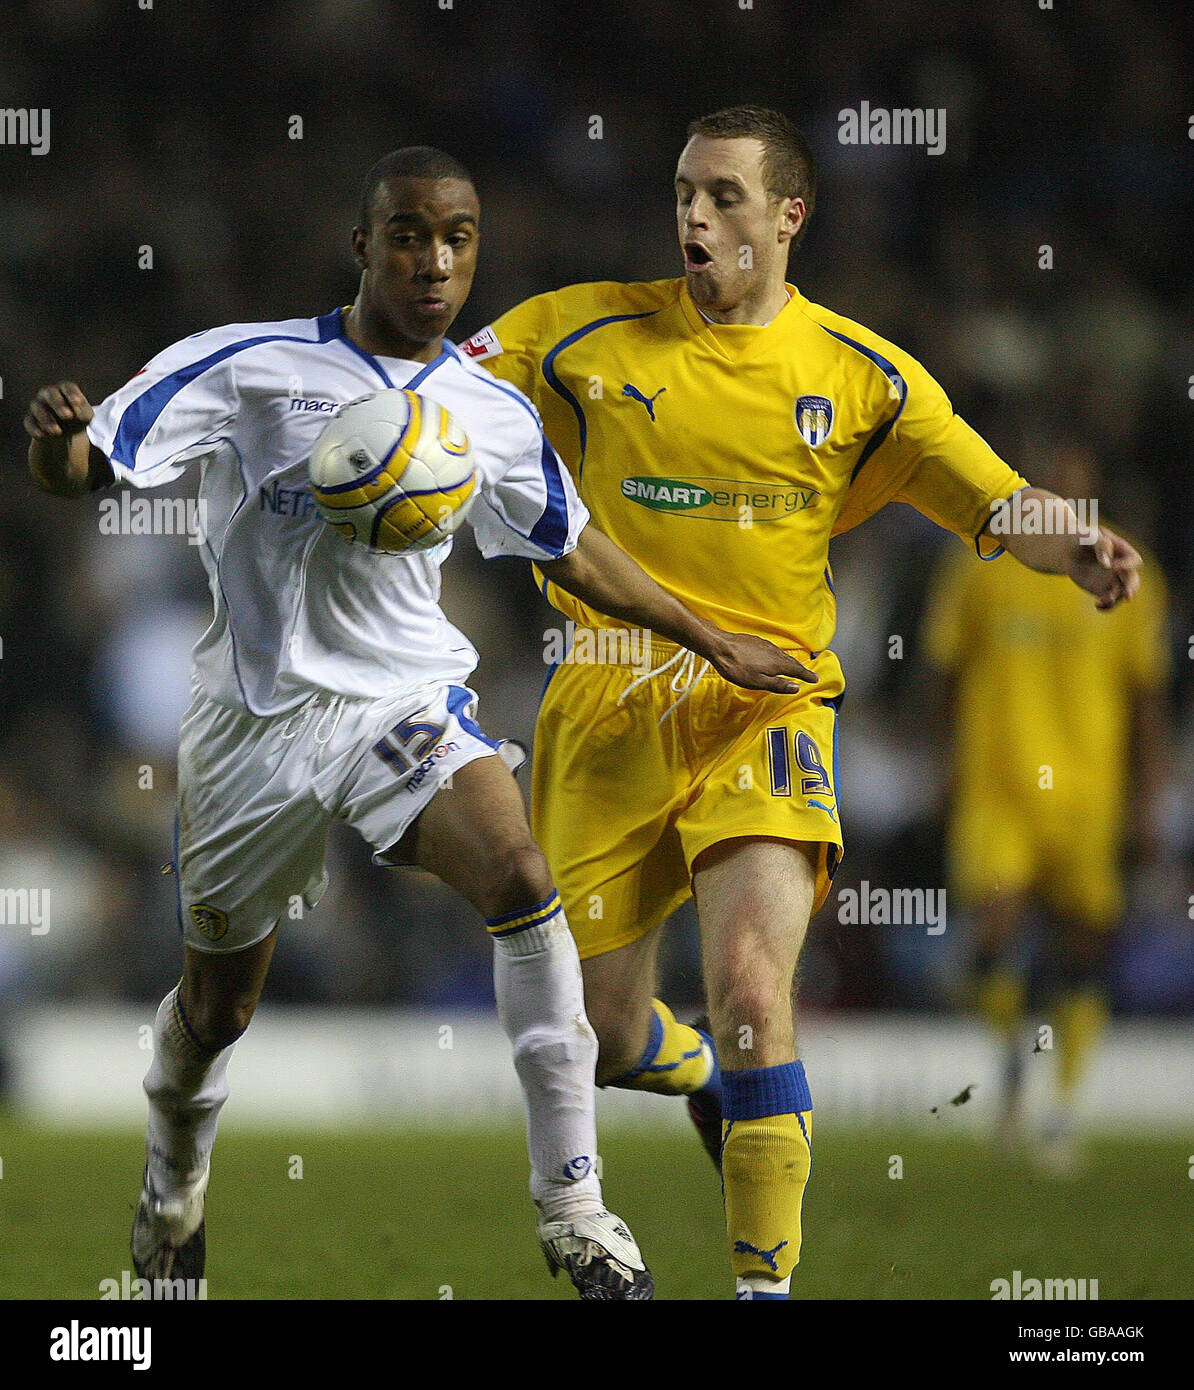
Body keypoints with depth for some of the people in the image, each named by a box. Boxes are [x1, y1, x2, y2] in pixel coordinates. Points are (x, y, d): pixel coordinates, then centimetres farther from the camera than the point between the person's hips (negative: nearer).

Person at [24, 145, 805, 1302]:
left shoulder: (493, 415, 3)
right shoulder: (247, 368, -9)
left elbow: (573, 553, 20)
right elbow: (81, 470, -12)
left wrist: (714, 645, 24)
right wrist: (54, 438, -37)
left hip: (409, 699, 1)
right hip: (258, 715, -1)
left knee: (519, 876, -28)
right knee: (216, 1002, 12)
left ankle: (572, 1207, -24)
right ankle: (172, 1188, 46)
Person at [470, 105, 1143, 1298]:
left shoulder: (862, 379, 2)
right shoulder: (580, 335, 2)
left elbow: (995, 504, 0)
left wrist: (1080, 556, -21)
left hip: (763, 706, -2)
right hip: (609, 711, 2)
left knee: (750, 992, -23)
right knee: (599, 1033, 7)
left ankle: (766, 1277, -12)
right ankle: (707, 1076, 44)